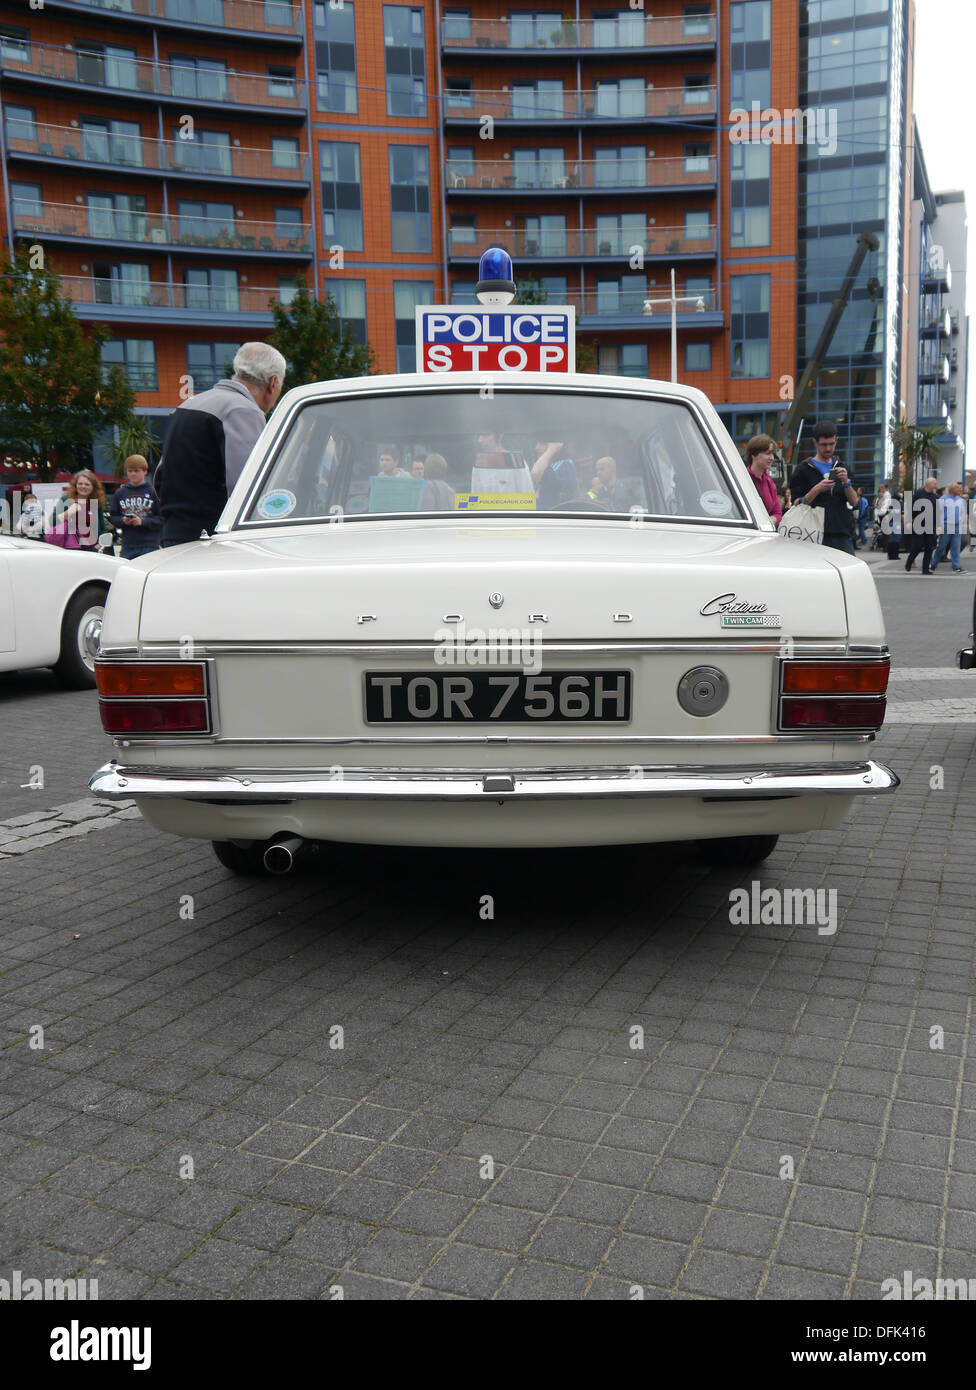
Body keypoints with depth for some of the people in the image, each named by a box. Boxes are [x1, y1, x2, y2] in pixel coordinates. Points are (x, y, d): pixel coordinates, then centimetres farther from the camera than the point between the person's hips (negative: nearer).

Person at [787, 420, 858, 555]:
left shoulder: (842, 468, 18)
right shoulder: (803, 470, 5)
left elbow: (854, 502, 11)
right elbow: (796, 504, -2)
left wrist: (846, 482, -6)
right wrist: (817, 489, -16)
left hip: (843, 536, 4)